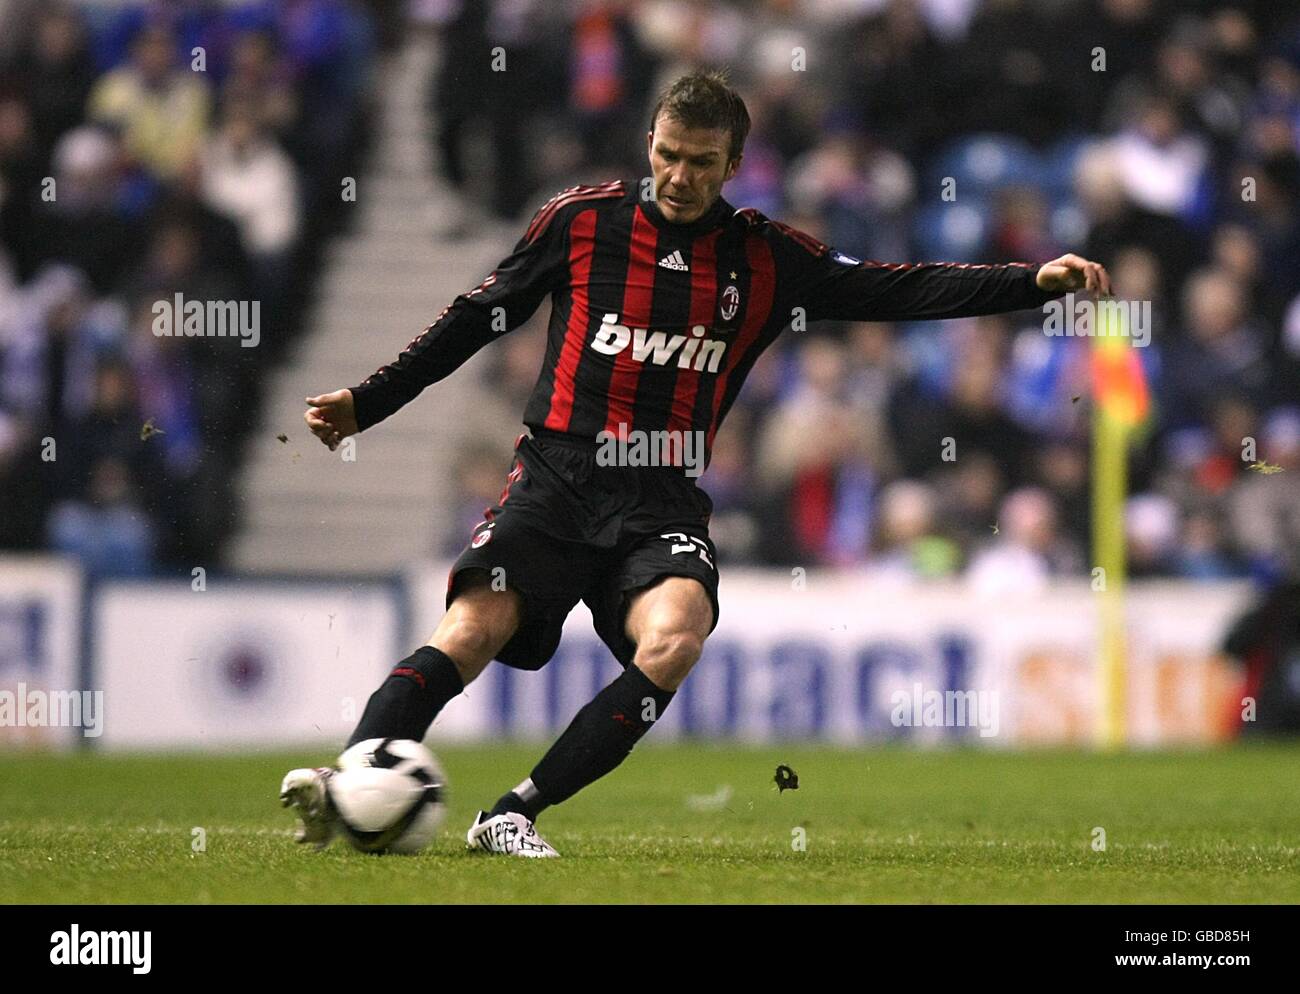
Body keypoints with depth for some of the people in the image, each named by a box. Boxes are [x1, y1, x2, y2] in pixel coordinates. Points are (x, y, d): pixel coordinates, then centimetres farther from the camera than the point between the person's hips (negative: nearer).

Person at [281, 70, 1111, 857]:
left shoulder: (767, 260, 8)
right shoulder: (582, 220, 5)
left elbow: (895, 290, 7)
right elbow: (481, 316, 13)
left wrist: (1034, 281, -3)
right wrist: (366, 403, 12)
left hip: (662, 506, 1)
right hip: (556, 480, -1)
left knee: (675, 641, -28)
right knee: (472, 631, -24)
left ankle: (514, 815, -26)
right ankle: (346, 787, -30)